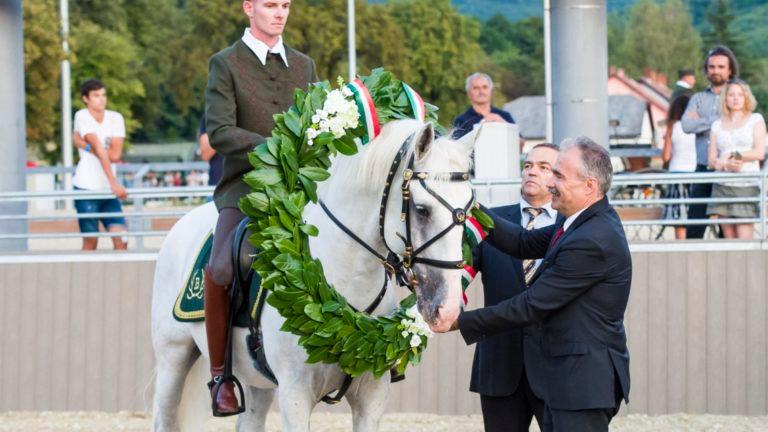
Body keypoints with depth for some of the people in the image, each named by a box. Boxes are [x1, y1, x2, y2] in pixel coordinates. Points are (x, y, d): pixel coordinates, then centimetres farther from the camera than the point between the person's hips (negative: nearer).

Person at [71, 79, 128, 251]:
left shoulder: (116, 118, 7)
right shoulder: (82, 116, -6)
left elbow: (115, 155, -4)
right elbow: (100, 150, -15)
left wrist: (85, 146, -10)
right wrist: (113, 183, -24)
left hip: (108, 190, 4)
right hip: (86, 187, -4)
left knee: (121, 239, -6)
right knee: (90, 241, -1)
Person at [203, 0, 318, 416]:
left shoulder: (305, 66, 17)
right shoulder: (225, 64, 2)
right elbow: (219, 132, -9)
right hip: (245, 186, -5)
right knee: (221, 267, -28)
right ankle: (219, 374, -13)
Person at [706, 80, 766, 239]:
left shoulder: (756, 120, 9)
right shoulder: (717, 125, 15)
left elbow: (759, 153, -1)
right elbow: (712, 160, 8)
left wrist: (735, 155, -4)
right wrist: (727, 164, -12)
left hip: (747, 185, -3)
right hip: (722, 186, 3)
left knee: (744, 241, -12)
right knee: (729, 239, 0)